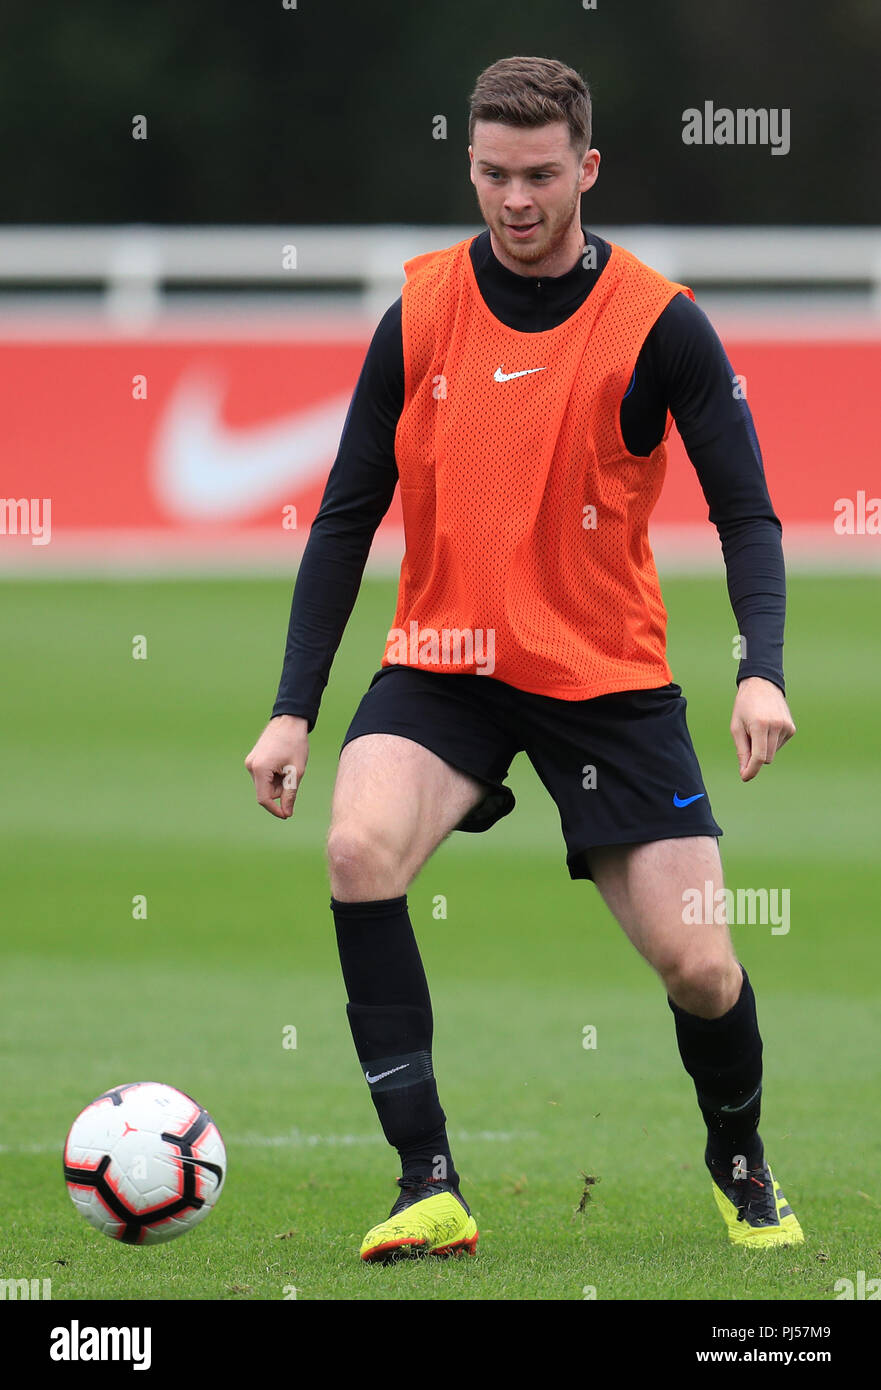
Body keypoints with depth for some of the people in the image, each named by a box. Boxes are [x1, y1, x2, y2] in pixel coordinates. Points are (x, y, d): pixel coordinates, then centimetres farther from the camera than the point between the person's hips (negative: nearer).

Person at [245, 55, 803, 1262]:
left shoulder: (660, 325, -8)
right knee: (361, 846, -28)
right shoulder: (420, 315, -2)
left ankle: (740, 1165, 27)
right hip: (444, 664, 1)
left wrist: (762, 671, -25)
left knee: (699, 966, -7)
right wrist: (294, 709, -2)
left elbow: (746, 515, -8)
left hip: (610, 676, -1)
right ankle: (429, 1186, -23)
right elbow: (347, 517, 4)